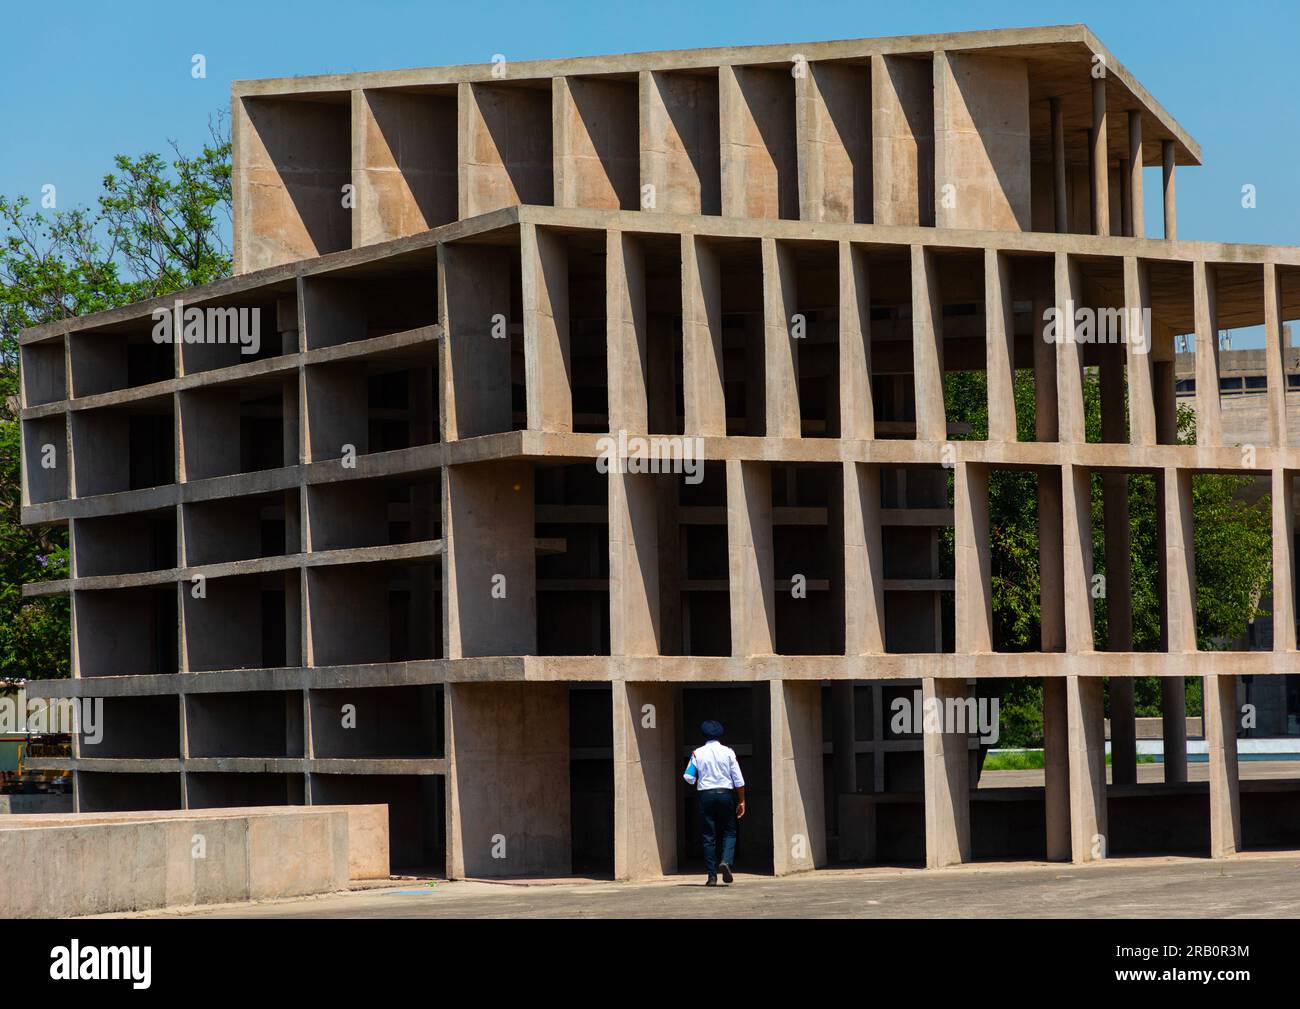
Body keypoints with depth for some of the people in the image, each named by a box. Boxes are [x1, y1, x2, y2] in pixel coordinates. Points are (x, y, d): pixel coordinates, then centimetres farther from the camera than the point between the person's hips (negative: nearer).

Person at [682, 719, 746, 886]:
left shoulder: (698, 753, 1)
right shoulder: (728, 752, 1)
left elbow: (688, 777, -3)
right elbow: (738, 779, -1)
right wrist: (741, 801, 5)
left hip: (706, 795, 0)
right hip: (725, 794, 0)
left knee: (709, 836, 4)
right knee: (729, 832, 10)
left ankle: (712, 876, 0)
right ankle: (726, 861, -17)